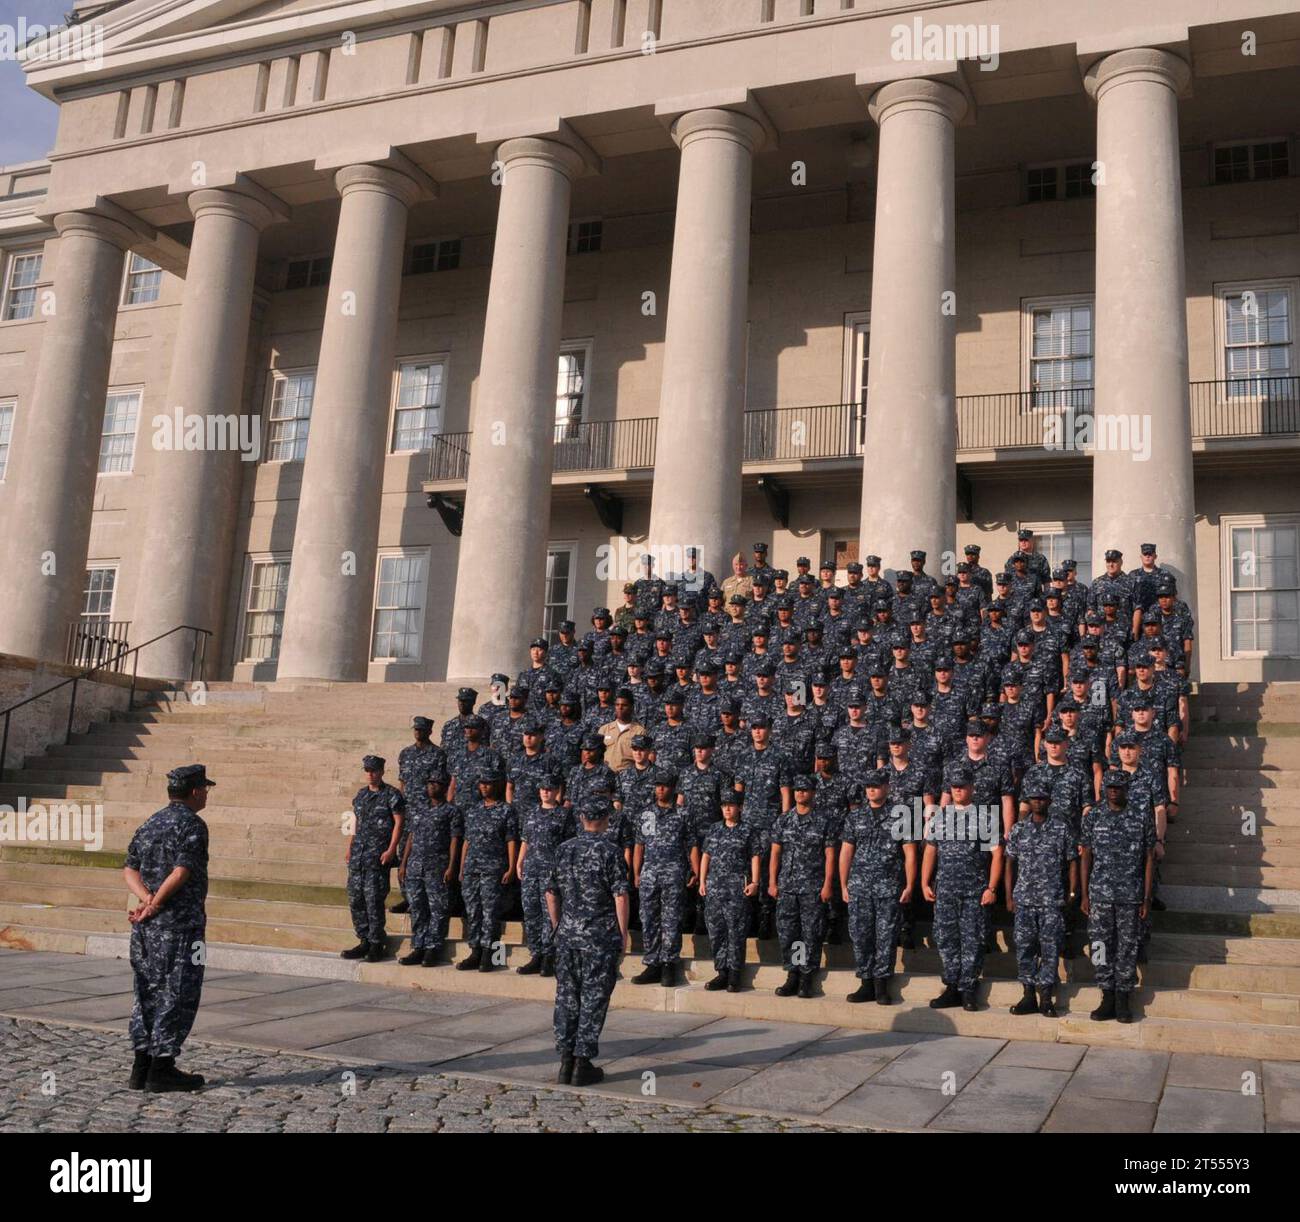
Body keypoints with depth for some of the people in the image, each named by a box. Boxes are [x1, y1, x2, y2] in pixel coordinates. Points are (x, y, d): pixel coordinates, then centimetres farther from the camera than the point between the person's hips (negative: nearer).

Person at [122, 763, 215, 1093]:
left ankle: (142, 1066, 18)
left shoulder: (149, 824, 14)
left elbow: (130, 870, 7)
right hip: (180, 923, -8)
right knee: (178, 995, 0)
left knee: (149, 992, 14)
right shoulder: (192, 824, -11)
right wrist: (154, 906, -11)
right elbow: (181, 872, -20)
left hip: (148, 928, 8)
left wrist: (147, 900, -6)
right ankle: (162, 1069, 2)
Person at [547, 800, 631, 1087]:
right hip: (600, 935, -4)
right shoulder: (608, 852, -9)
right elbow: (620, 896, -12)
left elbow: (551, 893, 9)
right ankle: (583, 1063, 4)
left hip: (568, 934, 5)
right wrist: (623, 934, -3)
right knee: (593, 998, 2)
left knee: (566, 996, 11)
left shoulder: (563, 850, 6)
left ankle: (566, 1062, 13)